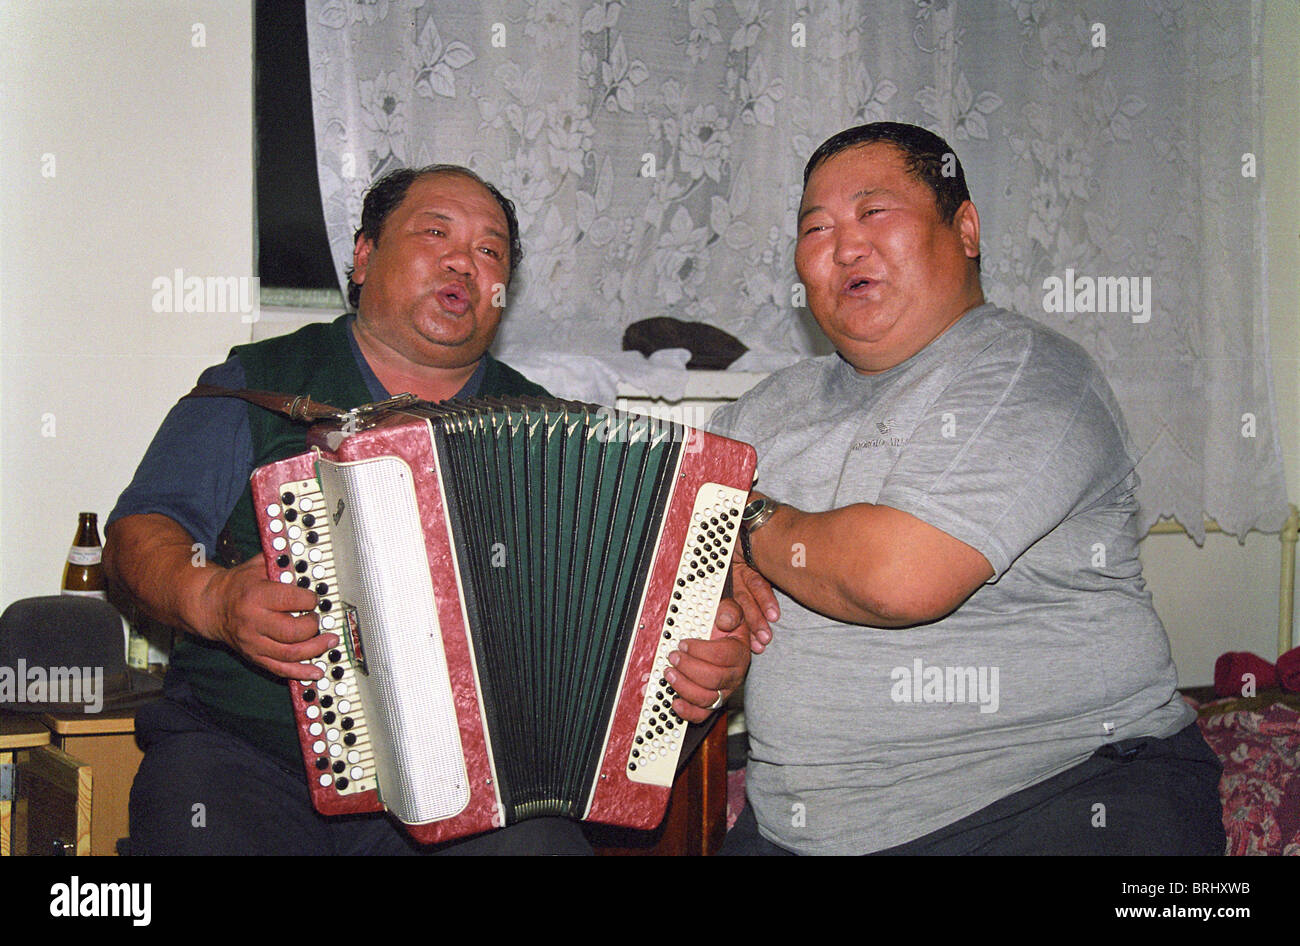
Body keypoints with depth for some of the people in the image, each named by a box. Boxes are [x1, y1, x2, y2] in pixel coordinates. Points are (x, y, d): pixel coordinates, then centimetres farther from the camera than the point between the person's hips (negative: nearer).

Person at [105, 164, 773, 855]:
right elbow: (138, 536, 3)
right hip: (239, 751, -1)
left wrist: (704, 650, -10)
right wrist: (214, 600, -18)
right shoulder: (254, 387, 9)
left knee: (536, 844, -26)